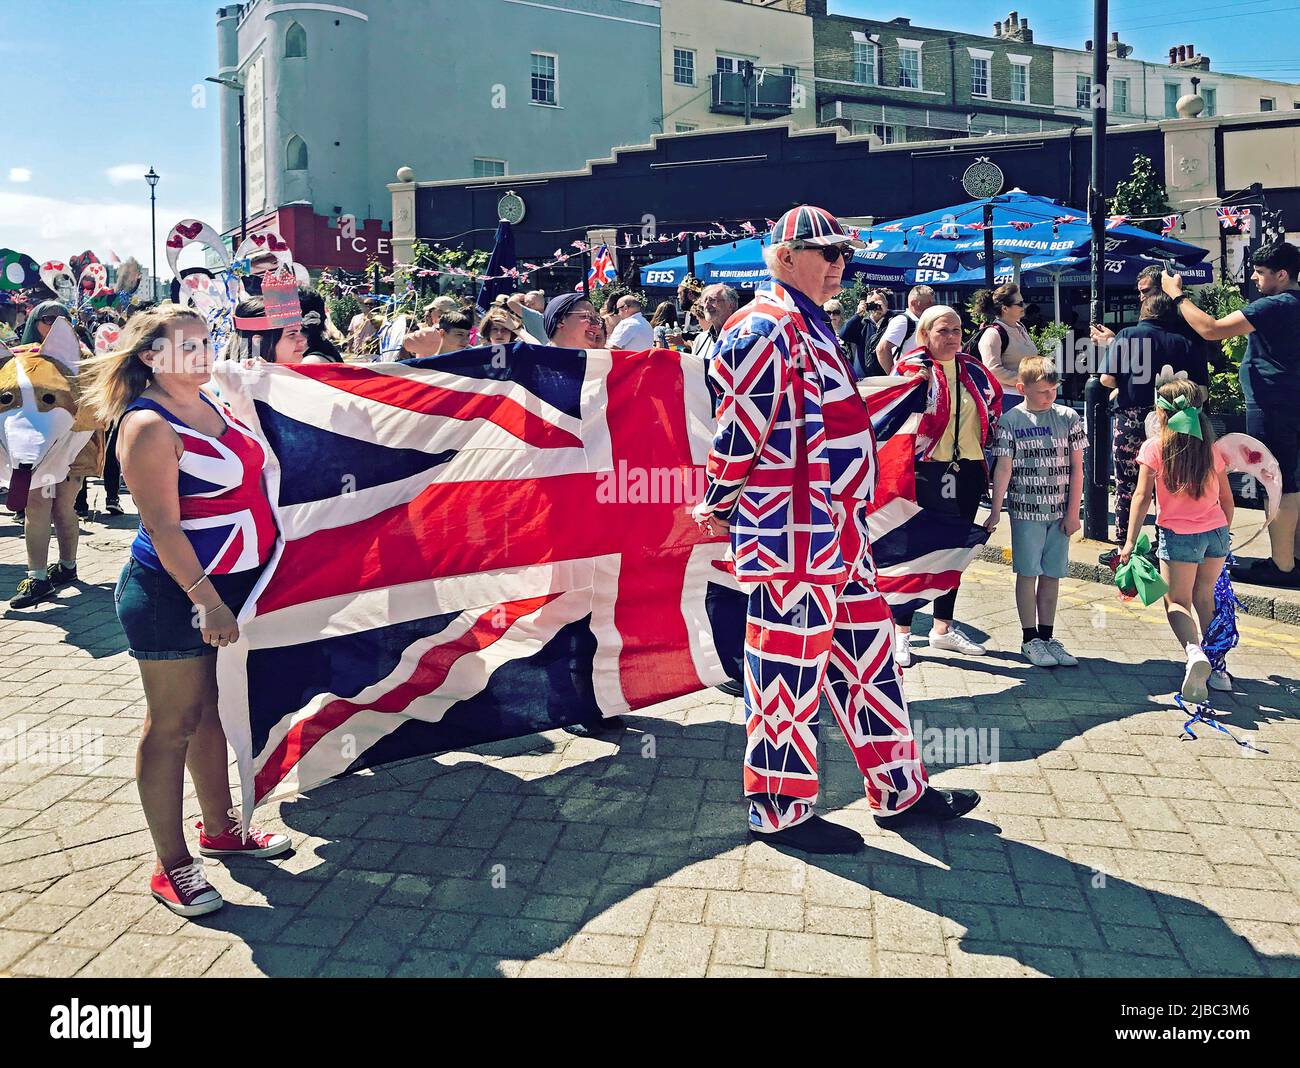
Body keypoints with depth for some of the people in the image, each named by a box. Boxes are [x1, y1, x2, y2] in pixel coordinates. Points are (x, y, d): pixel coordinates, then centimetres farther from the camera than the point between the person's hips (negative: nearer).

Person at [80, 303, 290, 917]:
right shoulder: (148, 425, -17)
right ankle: (171, 866, 14)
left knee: (213, 712, 19)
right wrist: (206, 599, -27)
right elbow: (163, 527, -22)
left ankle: (220, 827, 35)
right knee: (172, 726, 3)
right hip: (175, 596, -8)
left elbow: (246, 476, 24)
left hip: (233, 584, 8)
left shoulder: (210, 403, 9)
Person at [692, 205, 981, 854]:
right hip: (791, 537, -10)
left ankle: (900, 790, 29)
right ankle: (780, 811, 16)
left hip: (838, 533, 10)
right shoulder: (766, 329, -14)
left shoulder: (811, 327, 19)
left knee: (867, 656, 16)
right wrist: (717, 507, -8)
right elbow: (738, 433, -18)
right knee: (789, 668, 0)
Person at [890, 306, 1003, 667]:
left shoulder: (973, 370, 11)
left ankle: (943, 627, 25)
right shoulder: (911, 367, -6)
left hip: (967, 472, 6)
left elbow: (995, 397, 26)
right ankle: (901, 631, 10)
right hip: (925, 471, -6)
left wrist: (987, 432, 16)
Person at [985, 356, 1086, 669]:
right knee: (1028, 573, 3)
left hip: (1060, 512, 3)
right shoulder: (1010, 420, -3)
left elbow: (1077, 467, 6)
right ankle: (1029, 639, 11)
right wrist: (995, 511, -6)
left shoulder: (1069, 417, 4)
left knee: (1052, 575, 8)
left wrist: (1073, 511, 2)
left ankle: (1046, 637, 17)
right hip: (1026, 510, -3)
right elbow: (1003, 469, -3)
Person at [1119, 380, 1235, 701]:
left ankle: (1193, 651, -21)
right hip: (1215, 533, 4)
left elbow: (1143, 497, -11)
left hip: (1178, 535, -4)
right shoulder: (1211, 448, 4)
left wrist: (1130, 542, -9)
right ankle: (1214, 667, 24)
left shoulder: (1155, 447, -9)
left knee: (1176, 601, 7)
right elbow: (1226, 497, 9)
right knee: (1204, 597, 20)